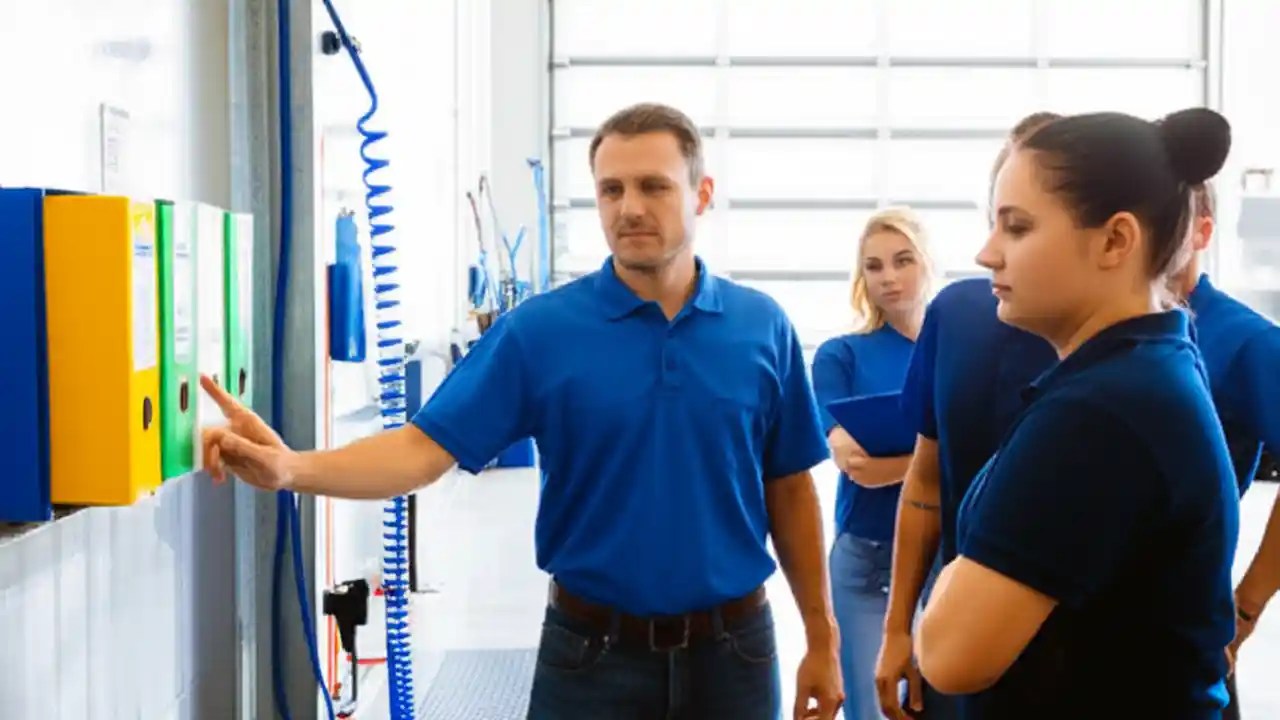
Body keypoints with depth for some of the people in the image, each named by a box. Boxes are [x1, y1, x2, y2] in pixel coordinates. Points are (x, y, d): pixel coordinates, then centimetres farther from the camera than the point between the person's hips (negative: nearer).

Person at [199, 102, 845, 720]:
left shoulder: (763, 328, -1)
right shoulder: (539, 330, -7)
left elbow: (790, 492, 5)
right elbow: (426, 447, -14)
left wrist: (822, 640, 5)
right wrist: (294, 468, -31)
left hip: (731, 649, 2)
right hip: (591, 653, -1)